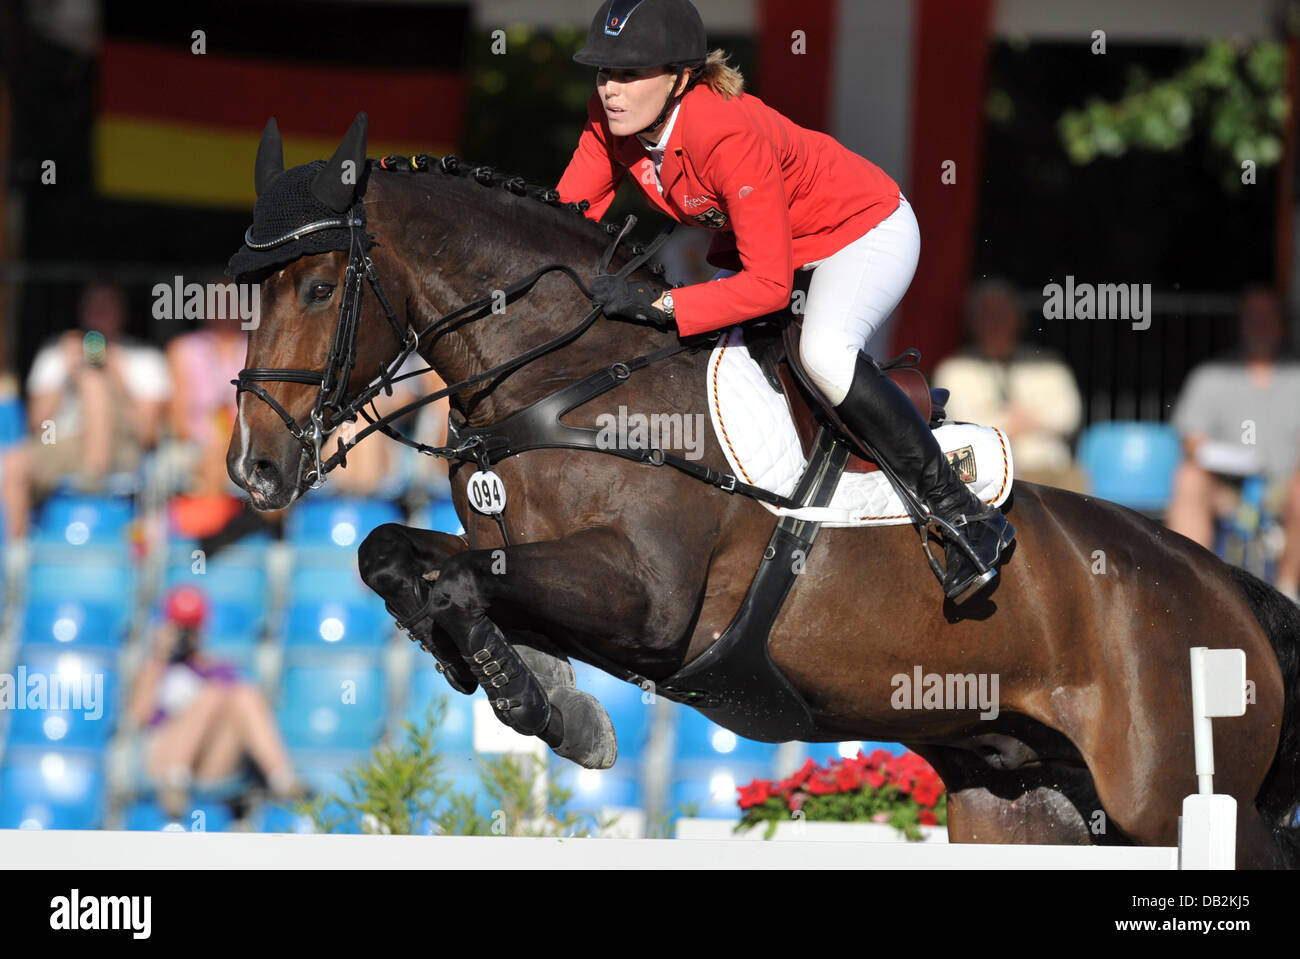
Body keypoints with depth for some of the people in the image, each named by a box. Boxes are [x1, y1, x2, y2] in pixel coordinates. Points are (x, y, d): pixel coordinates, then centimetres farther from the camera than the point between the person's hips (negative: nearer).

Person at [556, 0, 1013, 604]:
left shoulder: (727, 134, -37)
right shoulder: (612, 117, -16)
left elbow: (770, 282, -37)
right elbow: (570, 211, -3)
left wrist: (659, 306, -43)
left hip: (865, 232, -9)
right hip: (749, 242, 9)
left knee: (822, 353, -34)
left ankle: (964, 515, -25)